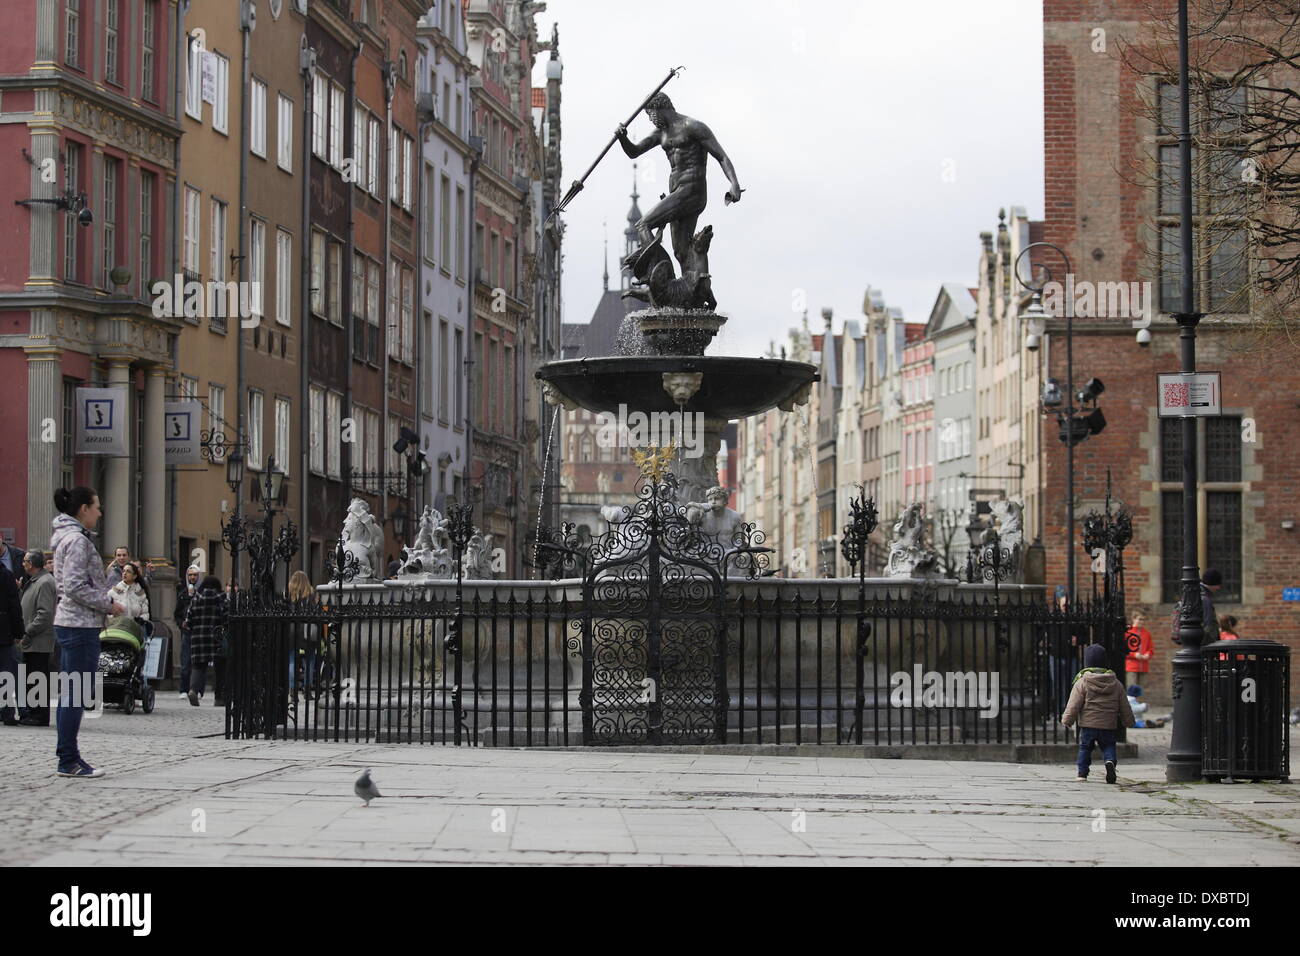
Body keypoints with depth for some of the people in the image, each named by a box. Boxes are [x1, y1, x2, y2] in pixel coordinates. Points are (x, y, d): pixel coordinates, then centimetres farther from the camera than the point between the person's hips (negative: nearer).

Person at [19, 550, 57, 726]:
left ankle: (41, 716, -5)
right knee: (30, 678, 13)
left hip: (39, 642, -10)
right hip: (32, 642, 10)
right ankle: (31, 713, 19)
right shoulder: (33, 581, 18)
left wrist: (29, 632, -18)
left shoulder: (45, 583, -15)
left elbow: (45, 613, -21)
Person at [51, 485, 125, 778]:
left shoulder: (66, 537, 16)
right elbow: (75, 587, -21)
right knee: (78, 694, -7)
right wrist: (108, 605, -11)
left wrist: (106, 601, 14)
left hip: (67, 622, 10)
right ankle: (69, 761, -5)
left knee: (70, 694, 12)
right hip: (81, 625, -10)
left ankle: (68, 758, 16)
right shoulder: (77, 540, -14)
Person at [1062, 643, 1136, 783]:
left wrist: (1066, 720, 4)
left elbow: (1073, 705, -8)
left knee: (1085, 748, 12)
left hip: (1087, 725, -2)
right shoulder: (1116, 683, 5)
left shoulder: (1081, 683, -7)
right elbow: (1124, 707, 12)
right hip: (1109, 726, 2)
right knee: (1108, 746, 14)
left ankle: (1082, 772, 9)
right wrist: (1128, 721, 26)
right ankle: (1110, 761, -14)